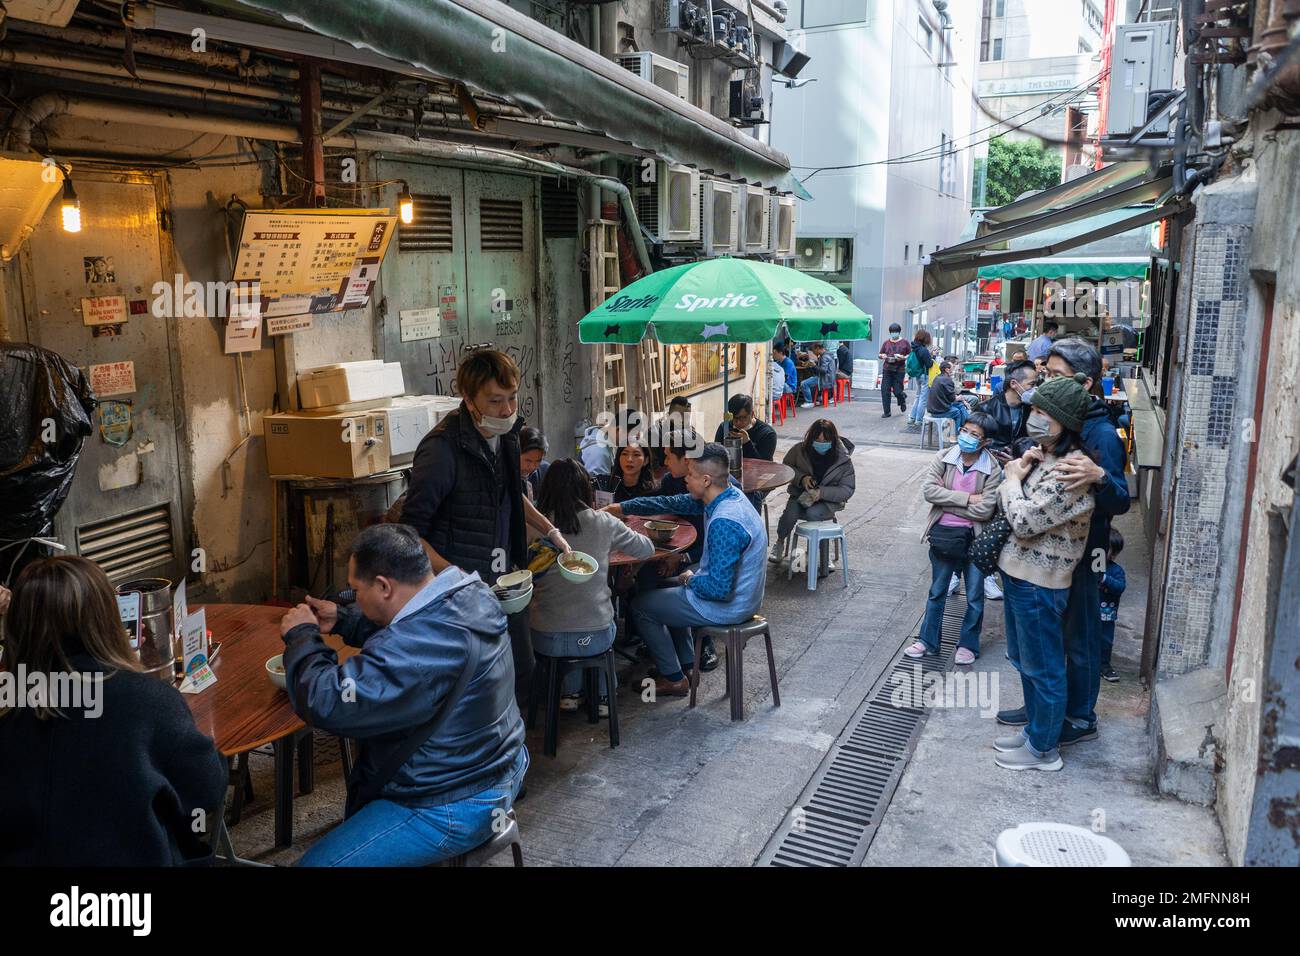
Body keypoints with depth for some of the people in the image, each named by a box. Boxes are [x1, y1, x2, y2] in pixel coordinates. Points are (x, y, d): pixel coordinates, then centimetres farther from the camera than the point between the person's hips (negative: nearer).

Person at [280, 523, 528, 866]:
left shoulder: (420, 647, -35)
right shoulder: (466, 591, -6)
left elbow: (328, 704, -31)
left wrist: (302, 636, -14)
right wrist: (342, 620, 3)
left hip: (453, 809, -10)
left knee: (316, 862, -3)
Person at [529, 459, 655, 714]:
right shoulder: (603, 523, -8)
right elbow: (647, 549, 8)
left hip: (545, 640, 0)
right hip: (596, 639, 0)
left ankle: (570, 693, 33)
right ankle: (601, 696, 37)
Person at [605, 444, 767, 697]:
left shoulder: (724, 523, -33)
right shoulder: (729, 494, -4)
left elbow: (719, 588, -32)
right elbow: (673, 504, 6)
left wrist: (690, 580, -11)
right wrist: (622, 508, 7)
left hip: (728, 607, -9)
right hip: (742, 596, 9)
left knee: (641, 605, 8)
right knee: (667, 590, 31)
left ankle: (673, 679, 21)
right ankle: (686, 665, 34)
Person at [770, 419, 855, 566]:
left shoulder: (843, 459, -8)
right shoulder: (800, 450, -3)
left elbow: (848, 489, -7)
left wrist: (821, 492, -21)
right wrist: (801, 477, -10)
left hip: (828, 500, -2)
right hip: (801, 493, 2)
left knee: (812, 513, -33)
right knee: (791, 511, -29)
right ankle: (780, 543, -4)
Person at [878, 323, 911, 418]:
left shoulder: (904, 343, 4)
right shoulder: (886, 343, 11)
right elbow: (880, 354, 18)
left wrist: (903, 357, -13)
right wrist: (883, 356, -4)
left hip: (899, 370, -3)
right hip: (887, 370, 3)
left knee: (897, 391, -4)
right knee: (885, 390, -5)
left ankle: (903, 398, 34)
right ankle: (887, 412, 4)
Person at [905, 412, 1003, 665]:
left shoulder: (993, 469, -12)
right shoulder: (943, 458, -5)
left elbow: (984, 510, -20)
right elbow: (928, 490, -16)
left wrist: (946, 502, -15)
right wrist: (966, 498, -20)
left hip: (974, 537, -2)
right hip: (943, 533, 2)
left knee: (974, 596, 11)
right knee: (937, 592, 16)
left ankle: (968, 645, 28)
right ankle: (928, 642, 28)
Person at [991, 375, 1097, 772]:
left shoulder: (1071, 471, -24)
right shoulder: (1043, 456, 7)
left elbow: (1024, 521, -24)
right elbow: (1005, 506, 15)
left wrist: (1012, 478, -9)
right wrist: (1017, 474, -3)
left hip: (1039, 582, -10)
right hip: (1018, 572, 10)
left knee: (1043, 668, 6)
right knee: (1024, 660, 23)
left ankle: (1043, 749, 22)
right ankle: (1034, 728, 40)